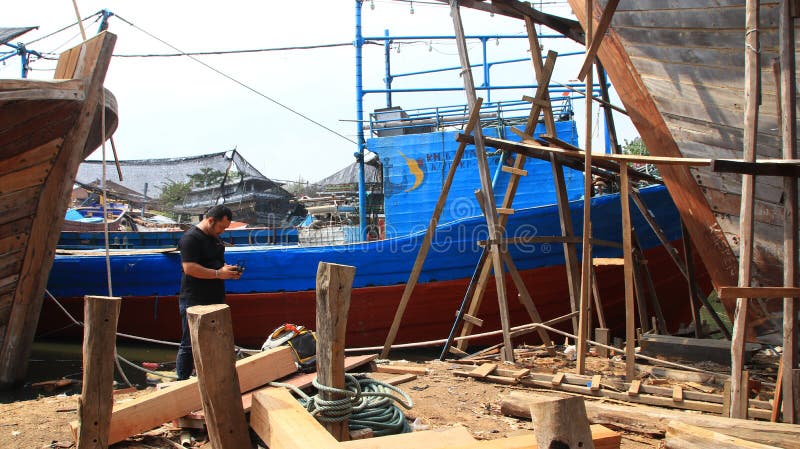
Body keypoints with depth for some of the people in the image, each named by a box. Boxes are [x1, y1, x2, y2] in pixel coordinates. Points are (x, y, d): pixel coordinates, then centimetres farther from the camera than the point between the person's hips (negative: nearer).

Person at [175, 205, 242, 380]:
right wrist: (219, 273, -22)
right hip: (195, 302, -9)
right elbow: (189, 268, -24)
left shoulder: (214, 237, 15)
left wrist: (229, 270, 5)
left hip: (215, 300, 9)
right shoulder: (191, 238, -15)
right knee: (190, 346, -1)